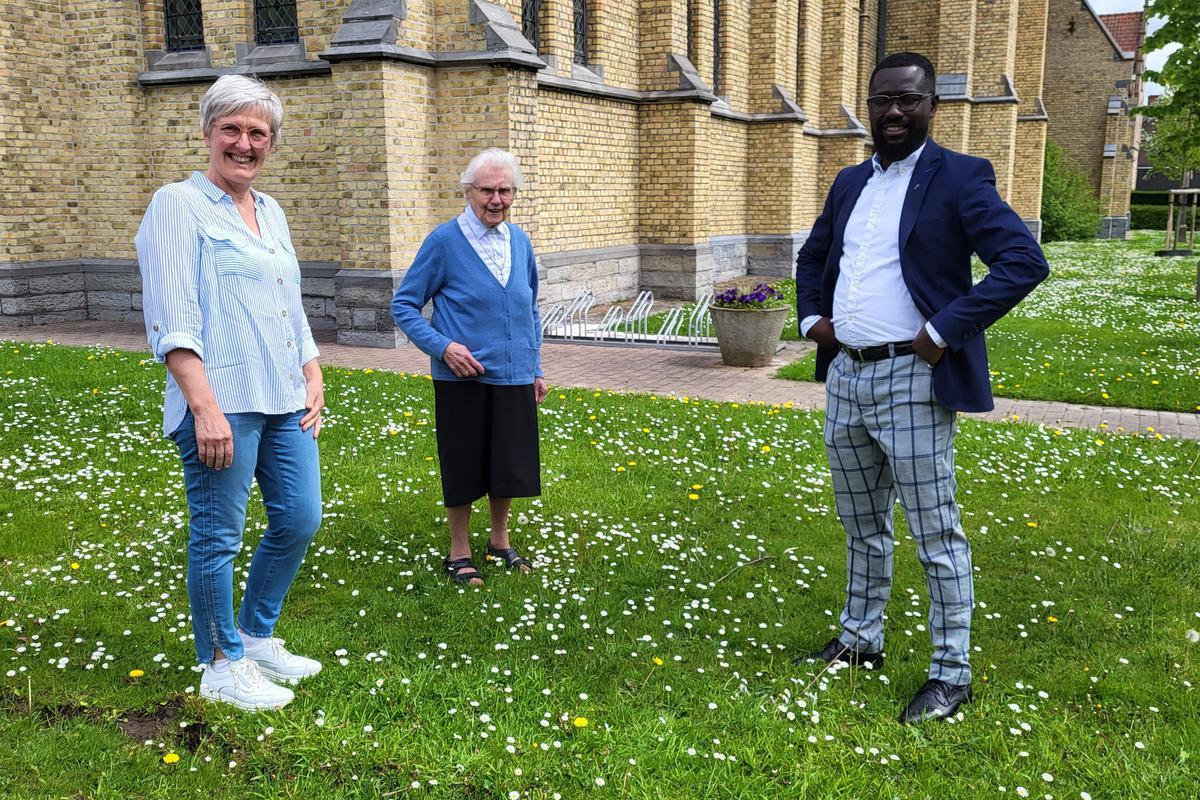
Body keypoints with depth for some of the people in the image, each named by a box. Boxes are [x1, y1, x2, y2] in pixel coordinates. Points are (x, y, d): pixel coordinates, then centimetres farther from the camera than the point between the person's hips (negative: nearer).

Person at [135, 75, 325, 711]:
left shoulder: (272, 214, 17)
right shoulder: (178, 206, -5)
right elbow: (171, 320, -13)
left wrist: (313, 381, 13)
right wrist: (205, 408, -20)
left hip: (284, 401, 8)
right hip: (221, 402, -8)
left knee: (299, 518, 11)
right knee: (219, 535, 1)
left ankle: (257, 639, 30)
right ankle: (222, 666, 18)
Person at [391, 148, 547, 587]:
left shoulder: (519, 241, 7)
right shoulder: (445, 240, -8)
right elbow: (404, 305, -5)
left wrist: (536, 369, 14)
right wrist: (443, 347, -17)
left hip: (513, 377, 5)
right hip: (463, 378, -4)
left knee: (510, 465, 13)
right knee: (463, 468, 6)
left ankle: (500, 541, 34)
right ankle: (459, 551, 25)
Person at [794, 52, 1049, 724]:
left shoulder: (959, 177, -7)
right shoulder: (850, 182, 14)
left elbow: (1025, 261, -17)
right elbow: (812, 257, 28)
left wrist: (945, 331, -19)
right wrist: (811, 316, 11)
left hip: (910, 382, -7)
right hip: (845, 378, 7)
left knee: (938, 536, 2)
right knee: (863, 529, 19)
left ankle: (952, 674, 14)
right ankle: (861, 641, 35)